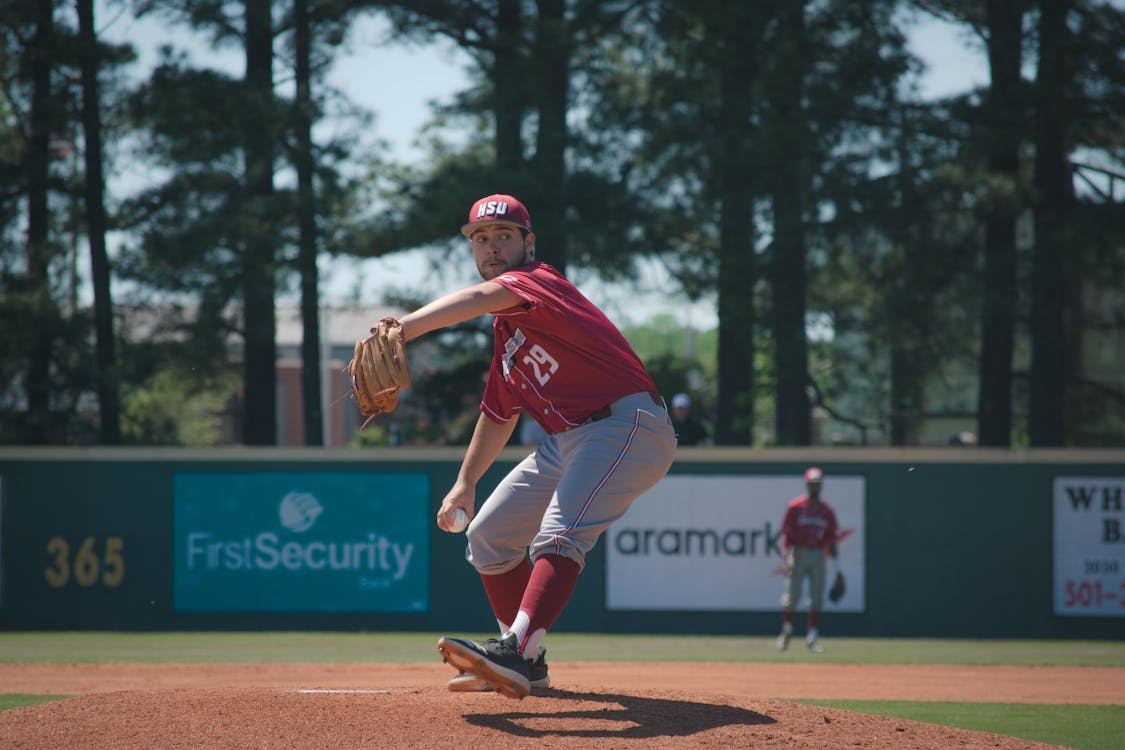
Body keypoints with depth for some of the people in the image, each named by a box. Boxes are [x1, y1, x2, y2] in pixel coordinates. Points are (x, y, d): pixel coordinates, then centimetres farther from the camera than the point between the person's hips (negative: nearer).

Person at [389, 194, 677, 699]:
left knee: (560, 532, -31)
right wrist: (465, 482, 28)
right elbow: (499, 414, 31)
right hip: (566, 442, 11)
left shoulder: (538, 280, -10)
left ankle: (515, 655, -46)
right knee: (488, 535, 16)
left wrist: (401, 329, -48)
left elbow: (481, 297, -33)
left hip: (629, 427, -11)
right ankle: (527, 664, 22)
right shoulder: (505, 328, 18)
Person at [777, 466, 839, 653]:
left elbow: (831, 539, 12)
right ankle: (786, 631, 15)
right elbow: (786, 533, -5)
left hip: (818, 555, 3)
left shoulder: (827, 511, 9)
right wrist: (787, 557, -17)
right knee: (791, 596, -3)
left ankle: (812, 638, 2)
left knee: (816, 599, -1)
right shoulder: (795, 506, -1)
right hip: (798, 553, -3)